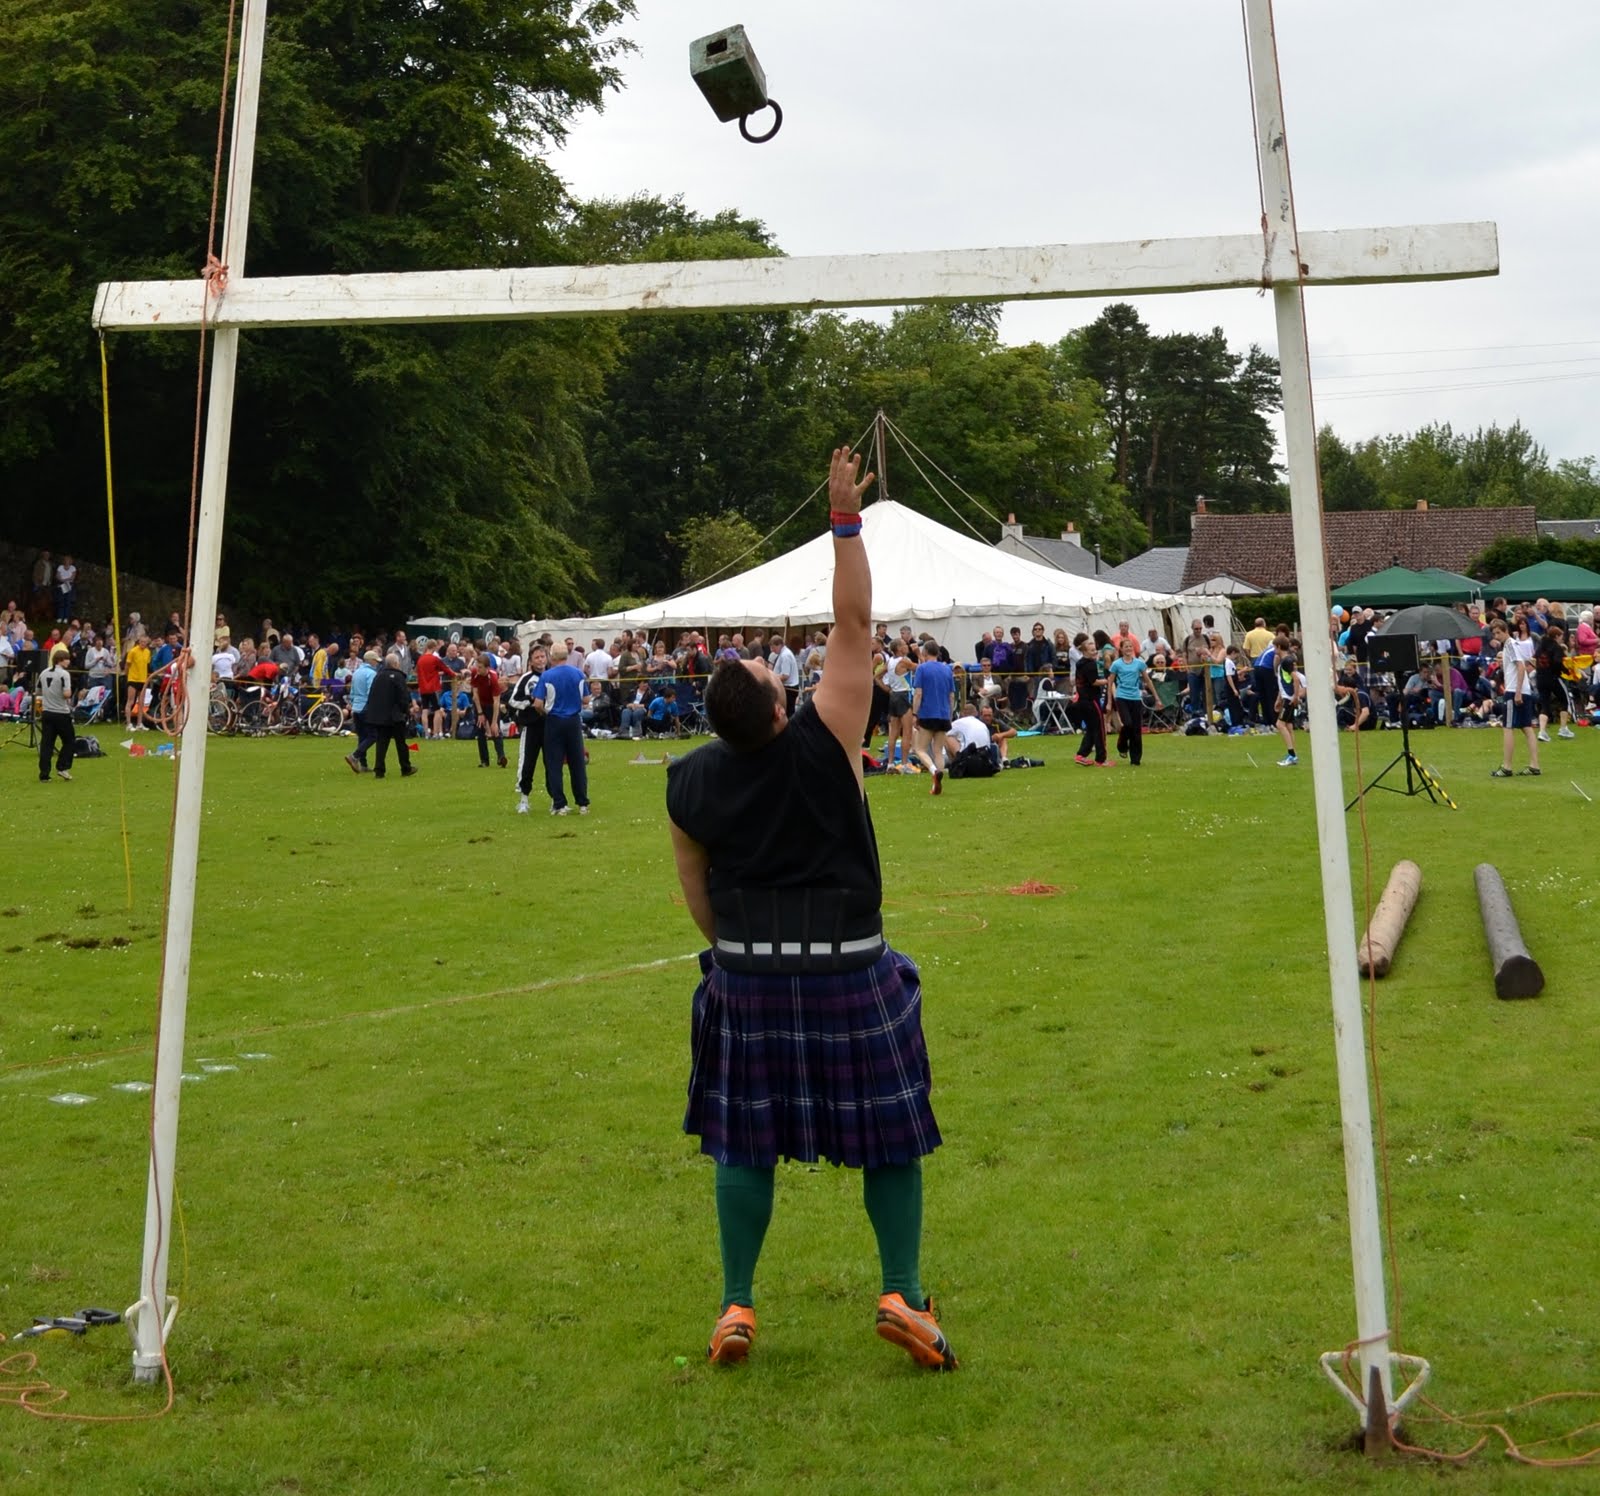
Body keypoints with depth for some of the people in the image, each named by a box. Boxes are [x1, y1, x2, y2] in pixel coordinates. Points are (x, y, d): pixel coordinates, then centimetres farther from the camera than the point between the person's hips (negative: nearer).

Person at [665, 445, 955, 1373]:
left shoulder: (689, 782, -3)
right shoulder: (819, 744, -14)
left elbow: (697, 893, 9)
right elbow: (855, 623, -13)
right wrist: (846, 519, -10)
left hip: (745, 972, 3)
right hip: (846, 968, -3)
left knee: (745, 1139, 11)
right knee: (889, 1129, 10)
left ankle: (737, 1306, 16)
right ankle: (903, 1294, 9)